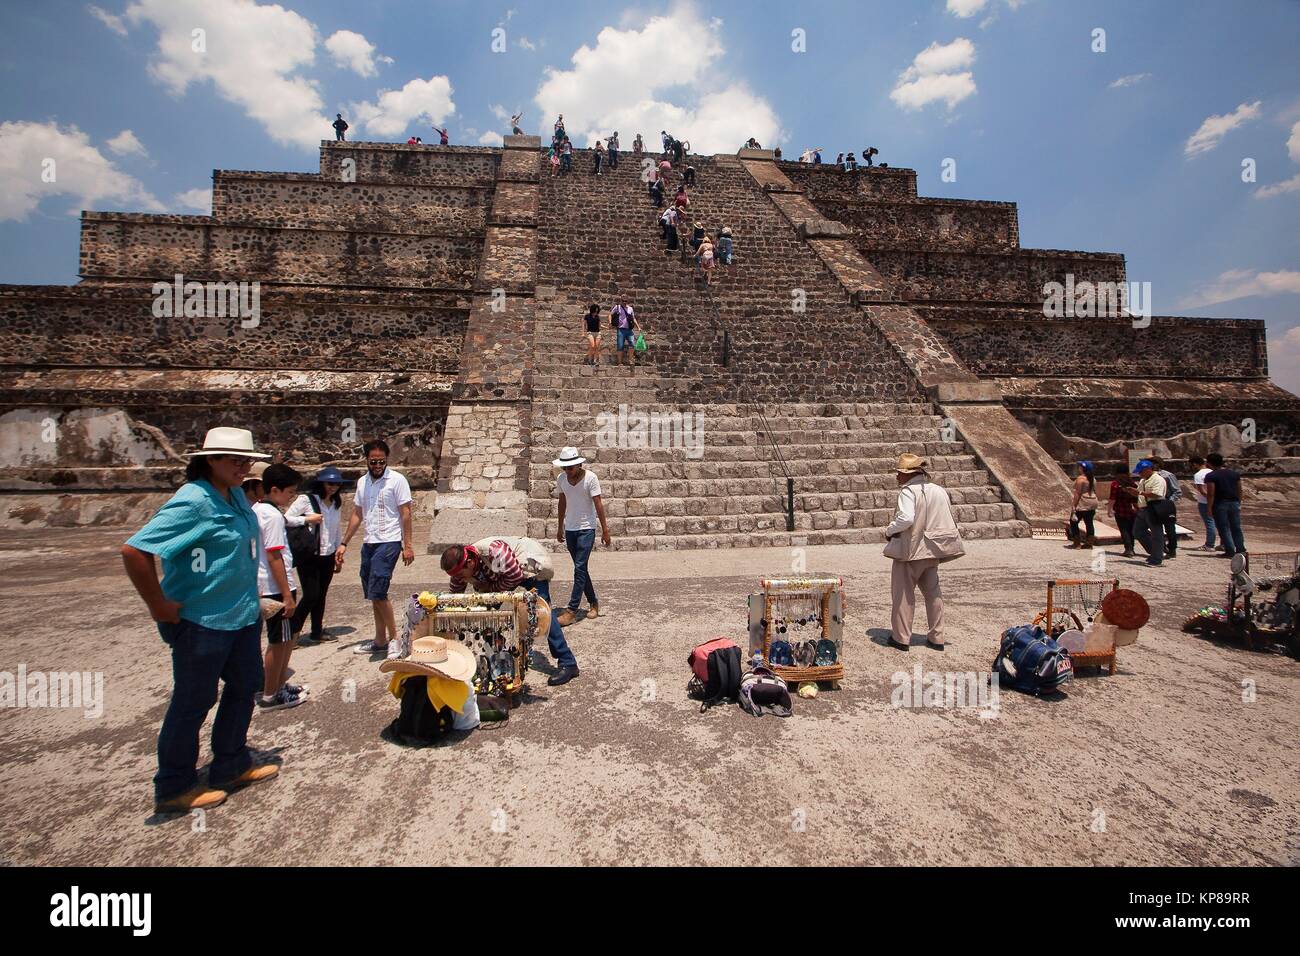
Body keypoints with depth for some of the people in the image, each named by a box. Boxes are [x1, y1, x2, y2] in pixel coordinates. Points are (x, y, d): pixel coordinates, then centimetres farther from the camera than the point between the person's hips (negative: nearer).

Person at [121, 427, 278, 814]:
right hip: (201, 622, -9)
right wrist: (159, 606, -21)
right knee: (193, 702, 7)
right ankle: (174, 789, 26)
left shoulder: (235, 495, 4)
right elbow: (134, 550, -28)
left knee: (244, 687, 19)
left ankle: (232, 767, 37)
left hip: (243, 616, 9)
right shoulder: (193, 502, -22)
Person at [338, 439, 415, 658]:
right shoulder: (362, 482, 12)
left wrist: (407, 545, -13)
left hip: (389, 543, -7)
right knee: (373, 595, 12)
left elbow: (405, 513, -8)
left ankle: (394, 637, 1)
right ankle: (380, 641, 22)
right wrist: (344, 543, 14)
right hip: (369, 543, 7)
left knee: (378, 592, -14)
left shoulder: (396, 480, -7)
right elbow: (357, 515, 17)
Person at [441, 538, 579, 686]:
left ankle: (568, 664, -18)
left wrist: (491, 588, -23)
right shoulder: (461, 568, -15)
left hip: (532, 563, -8)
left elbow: (515, 576, -31)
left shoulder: (493, 551, -39)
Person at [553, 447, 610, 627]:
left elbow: (598, 504, -12)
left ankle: (572, 610, -9)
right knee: (581, 568, 11)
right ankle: (593, 603, 25)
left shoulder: (590, 477, -14)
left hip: (586, 528, -5)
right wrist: (560, 527, 18)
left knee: (580, 568, -10)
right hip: (570, 529, 6)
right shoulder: (561, 478, 1)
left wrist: (605, 529, -12)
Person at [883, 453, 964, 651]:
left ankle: (902, 638, 11)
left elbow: (906, 518, -27)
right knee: (933, 592, 18)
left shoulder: (908, 491, -15)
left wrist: (889, 531, -12)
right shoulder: (939, 490, 7)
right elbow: (950, 521, 10)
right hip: (933, 550, 7)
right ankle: (937, 638, 23)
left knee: (903, 593, 5)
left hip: (910, 550, -7)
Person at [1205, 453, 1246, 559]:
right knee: (1236, 528, 13)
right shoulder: (1235, 473, 8)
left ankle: (1230, 551, 0)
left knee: (1224, 528, 1)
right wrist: (1239, 502, 19)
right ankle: (1241, 549, 16)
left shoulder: (1211, 476, -11)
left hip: (1220, 504, -6)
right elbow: (1239, 490, 11)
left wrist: (1210, 508, -10)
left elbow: (1211, 494, -15)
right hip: (1234, 503, 6)